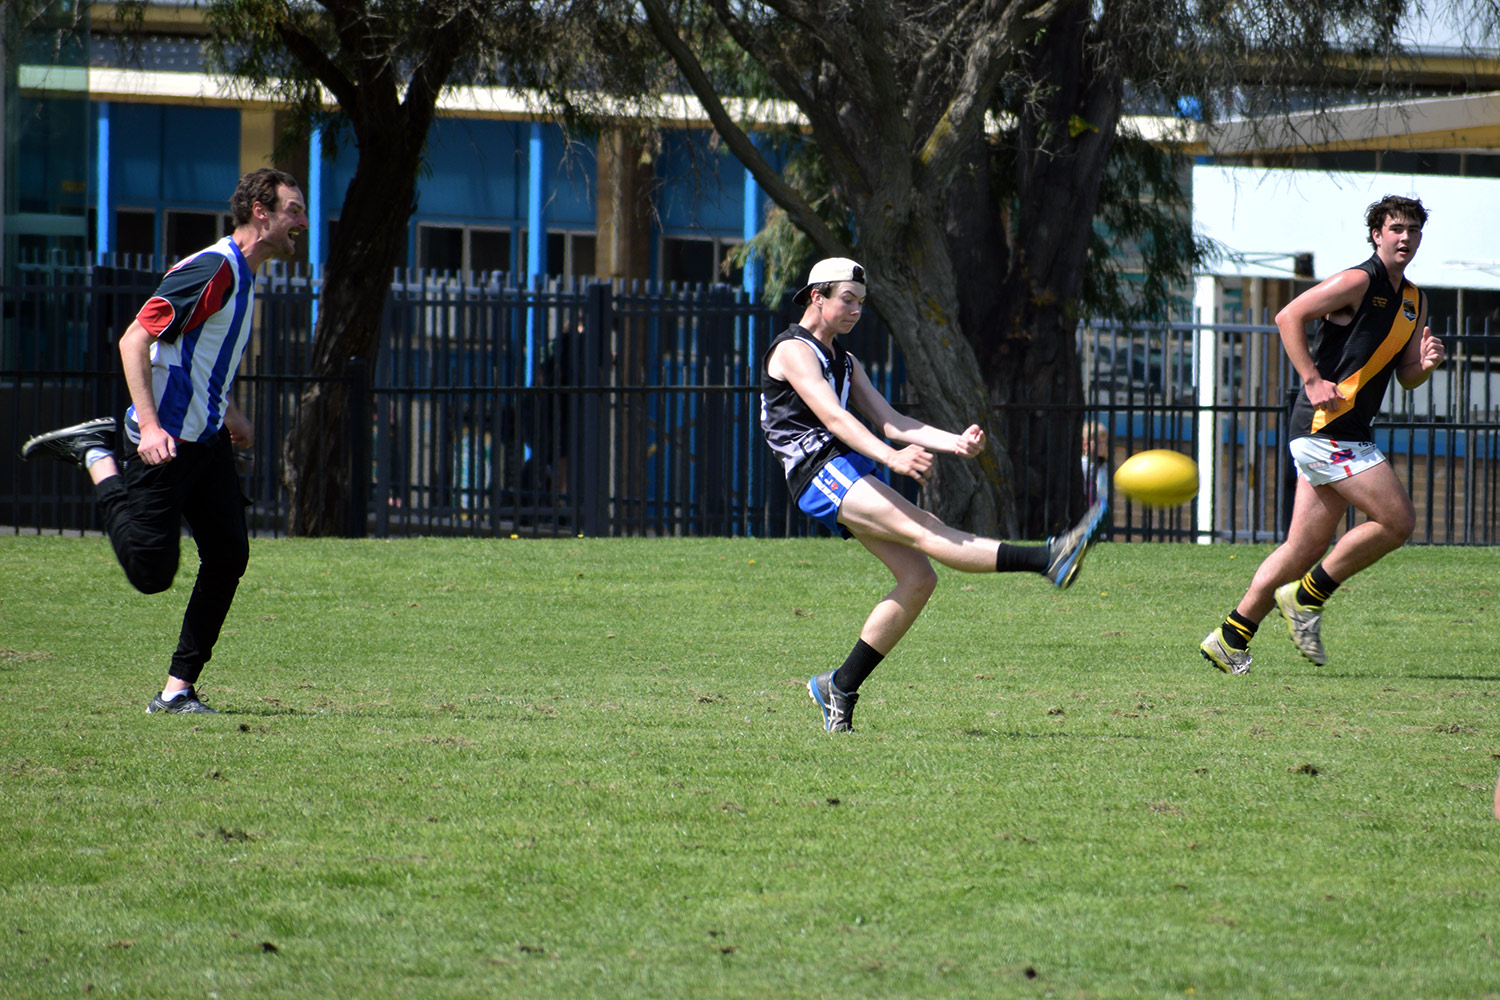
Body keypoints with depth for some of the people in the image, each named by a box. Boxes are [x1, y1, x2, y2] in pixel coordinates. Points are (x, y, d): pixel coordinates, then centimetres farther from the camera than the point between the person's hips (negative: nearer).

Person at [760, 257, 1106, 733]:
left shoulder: (843, 361, 27)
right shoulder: (793, 350, -2)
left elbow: (890, 421, 19)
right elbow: (833, 417, -17)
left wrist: (954, 442, 2)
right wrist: (892, 457, -31)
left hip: (851, 479, 9)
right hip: (819, 473, -9)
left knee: (917, 578, -2)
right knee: (924, 531, -24)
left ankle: (841, 687, 6)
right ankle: (1047, 559, -45)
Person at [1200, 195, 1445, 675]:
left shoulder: (1414, 301, 17)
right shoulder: (1358, 282, -9)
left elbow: (1405, 377, 21)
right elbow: (1289, 317, -13)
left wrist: (1426, 362, -2)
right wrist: (1314, 381, -19)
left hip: (1348, 433, 9)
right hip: (1325, 425, -9)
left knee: (1307, 549, 7)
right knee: (1397, 520, -13)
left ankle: (1230, 639, 12)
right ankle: (1307, 597, -2)